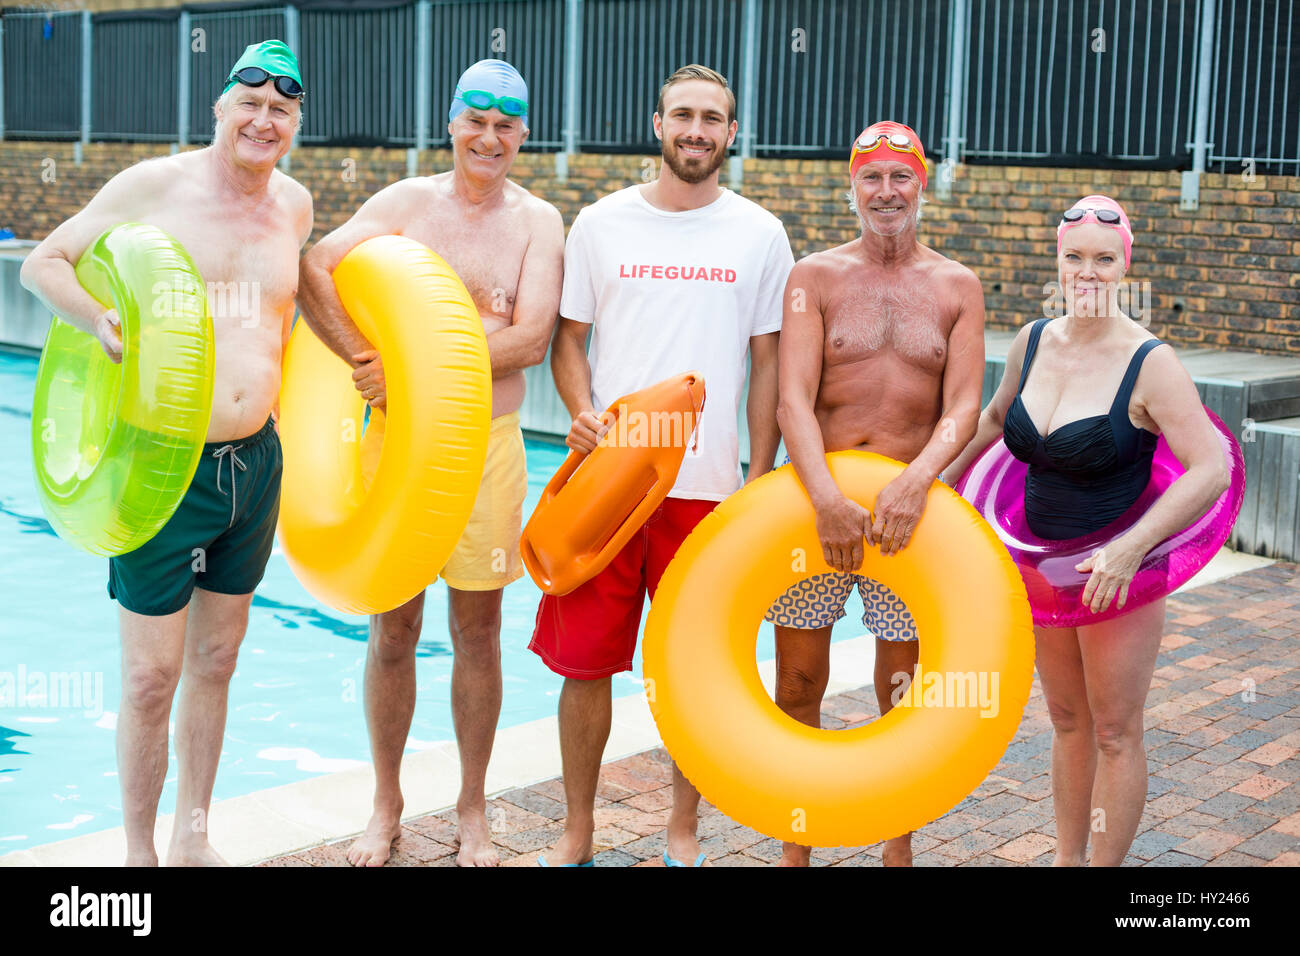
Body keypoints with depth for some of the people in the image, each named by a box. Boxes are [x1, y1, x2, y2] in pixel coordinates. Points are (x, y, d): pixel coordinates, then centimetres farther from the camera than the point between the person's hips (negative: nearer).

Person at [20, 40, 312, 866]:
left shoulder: (295, 205, 8)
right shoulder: (155, 186, -6)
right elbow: (42, 262, -1)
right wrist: (98, 319, -20)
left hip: (255, 464, 5)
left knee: (216, 661, 15)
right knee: (151, 675, -1)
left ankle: (194, 837, 30)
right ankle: (140, 852, 17)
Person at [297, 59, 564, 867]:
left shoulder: (538, 221, 1)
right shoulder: (406, 201, 2)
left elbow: (533, 339, -11)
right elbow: (313, 270, -9)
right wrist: (366, 361, -20)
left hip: (487, 442, 0)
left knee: (478, 631, 8)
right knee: (393, 629, 8)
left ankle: (473, 810, 24)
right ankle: (387, 805, 25)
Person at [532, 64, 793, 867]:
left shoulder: (760, 236, 4)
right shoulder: (601, 223, 5)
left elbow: (768, 365, 7)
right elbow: (569, 338, 10)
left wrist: (759, 485, 2)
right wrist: (582, 410, -10)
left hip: (708, 485, 0)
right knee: (586, 662, 4)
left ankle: (684, 831, 26)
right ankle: (578, 832, 22)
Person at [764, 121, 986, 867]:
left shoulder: (958, 287, 4)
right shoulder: (815, 278, 0)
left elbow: (963, 408, -6)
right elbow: (794, 399, -10)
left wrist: (915, 483, -25)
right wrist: (828, 500, -25)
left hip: (912, 505, 1)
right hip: (817, 501, 0)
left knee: (903, 690, 10)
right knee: (799, 681, 6)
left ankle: (899, 847, 26)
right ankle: (795, 848, 22)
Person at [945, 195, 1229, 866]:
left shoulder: (1150, 364, -18)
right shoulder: (1032, 343, 0)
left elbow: (1211, 469, -23)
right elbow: (995, 417, 20)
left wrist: (1131, 548, -30)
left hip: (1117, 566, -6)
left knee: (1115, 733, 6)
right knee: (1067, 721, 18)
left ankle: (1105, 865, 19)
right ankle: (1067, 859, 31)